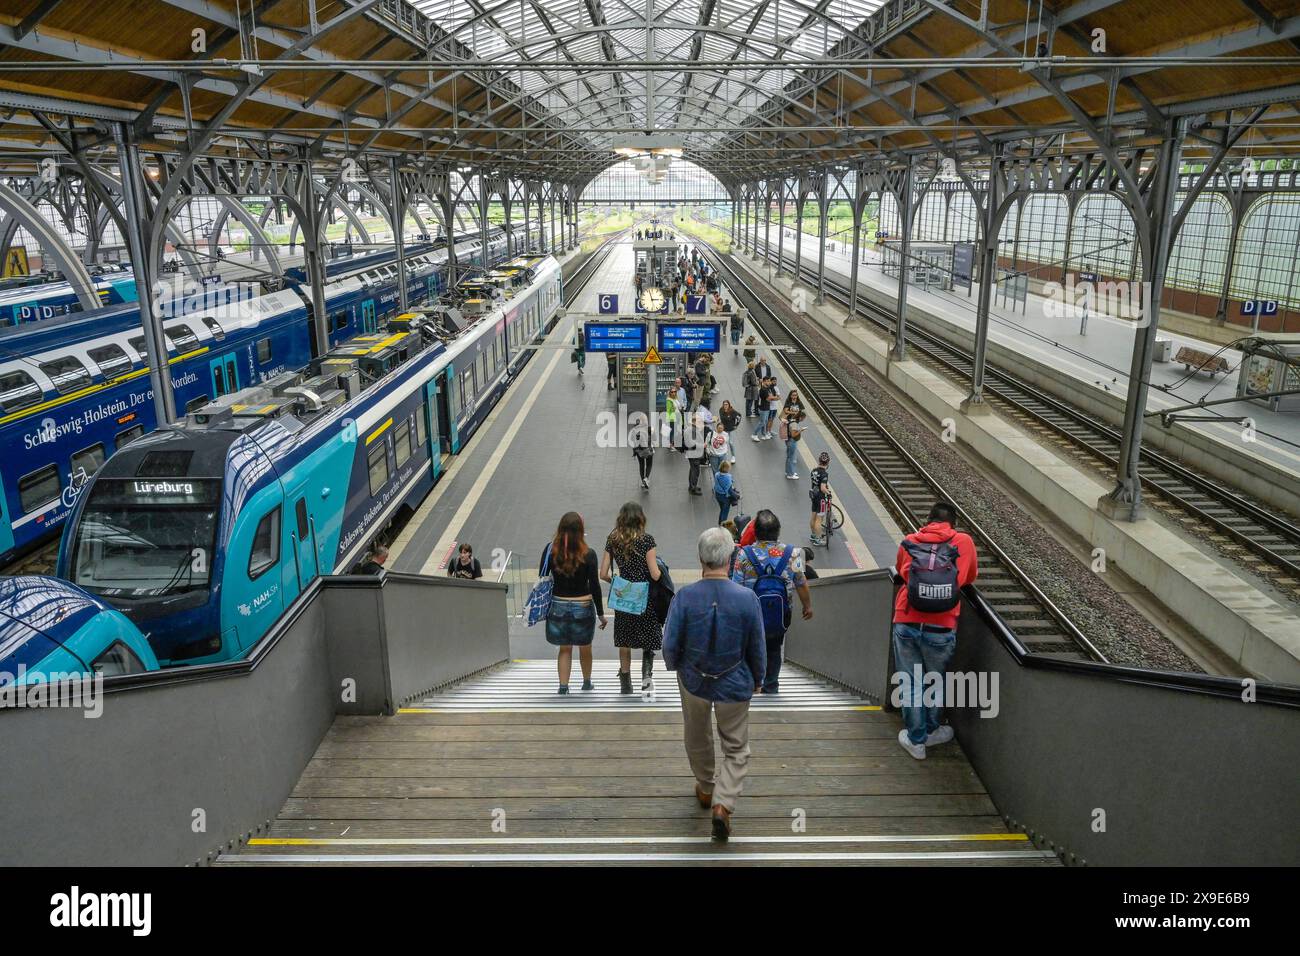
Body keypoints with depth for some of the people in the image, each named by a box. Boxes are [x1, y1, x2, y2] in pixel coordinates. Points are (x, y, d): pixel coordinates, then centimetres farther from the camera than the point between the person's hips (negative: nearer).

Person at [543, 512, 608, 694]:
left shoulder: (551, 550, -8)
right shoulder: (588, 555, -14)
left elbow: (542, 579, -3)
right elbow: (594, 586, -11)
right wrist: (601, 613, -2)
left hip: (558, 606, 1)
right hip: (583, 606, -1)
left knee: (565, 648, 15)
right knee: (585, 647, 19)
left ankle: (563, 686, 7)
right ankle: (586, 682, 38)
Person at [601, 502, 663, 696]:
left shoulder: (613, 540, -1)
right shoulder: (646, 539, -11)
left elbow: (603, 574, 0)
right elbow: (655, 575, -14)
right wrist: (659, 563, 6)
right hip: (645, 598, -3)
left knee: (624, 644, 15)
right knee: (648, 640, 13)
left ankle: (625, 687, 24)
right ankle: (646, 675, -10)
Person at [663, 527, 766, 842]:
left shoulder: (684, 597, -20)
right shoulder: (747, 598, -20)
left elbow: (670, 645, -11)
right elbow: (757, 650, -8)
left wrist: (675, 666, 12)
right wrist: (756, 679, 11)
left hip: (694, 682, 1)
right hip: (735, 686, -1)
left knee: (697, 740, 26)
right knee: (736, 748, 17)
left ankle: (705, 789, 46)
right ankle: (723, 804, 3)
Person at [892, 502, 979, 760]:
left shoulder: (909, 542, 4)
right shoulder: (964, 542, 1)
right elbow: (971, 576, 17)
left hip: (906, 624, 0)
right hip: (941, 629, 0)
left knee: (910, 683, 14)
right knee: (935, 681, 21)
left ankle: (916, 739, 24)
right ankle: (930, 731, 39)